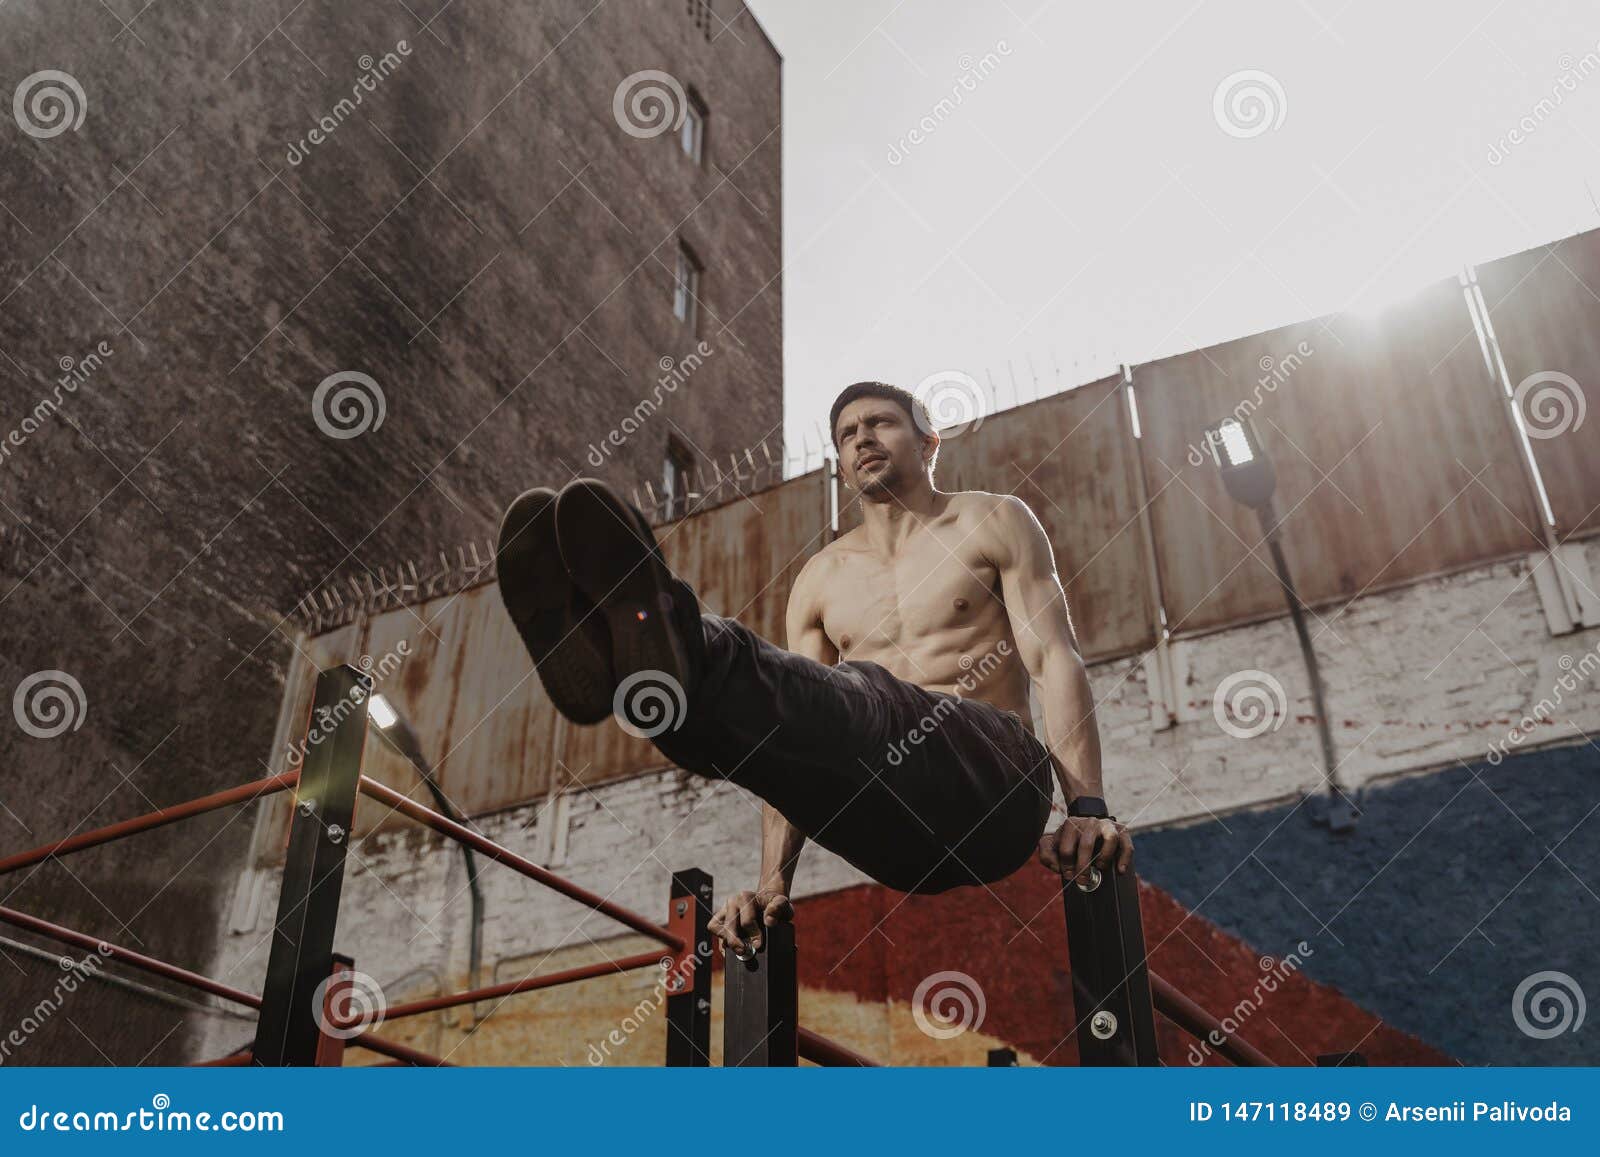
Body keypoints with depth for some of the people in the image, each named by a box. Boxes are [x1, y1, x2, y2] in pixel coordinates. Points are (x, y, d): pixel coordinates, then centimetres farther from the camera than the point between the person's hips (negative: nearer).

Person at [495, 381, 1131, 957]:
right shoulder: (822, 578, 22)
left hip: (992, 778, -4)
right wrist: (774, 881, 0)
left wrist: (1087, 808, -15)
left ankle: (682, 658, -63)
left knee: (855, 697, -35)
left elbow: (1054, 659, 0)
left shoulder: (993, 522, 13)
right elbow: (799, 733, 13)